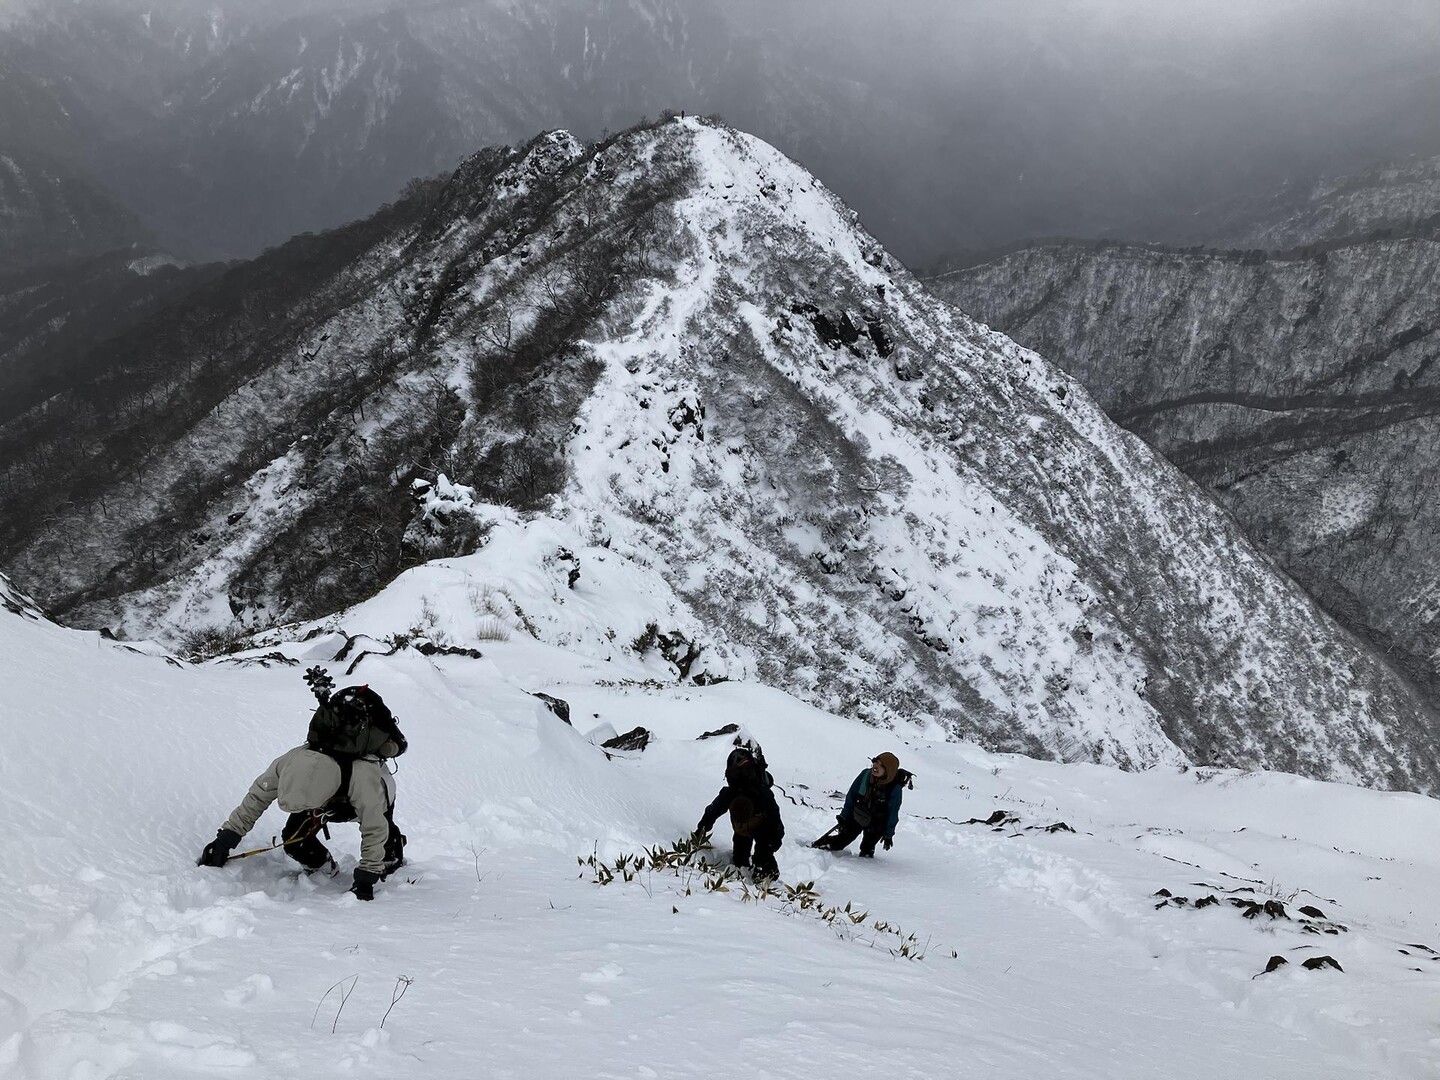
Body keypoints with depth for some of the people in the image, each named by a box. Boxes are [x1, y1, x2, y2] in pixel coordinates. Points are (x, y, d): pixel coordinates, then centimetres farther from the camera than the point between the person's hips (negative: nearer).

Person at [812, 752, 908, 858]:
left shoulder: (895, 789, -29)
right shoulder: (865, 775, -21)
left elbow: (892, 813, -14)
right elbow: (851, 796, -6)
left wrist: (888, 834, -6)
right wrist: (844, 816, 0)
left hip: (876, 825, -2)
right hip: (857, 816, 3)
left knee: (867, 849, 4)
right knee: (843, 838, 9)